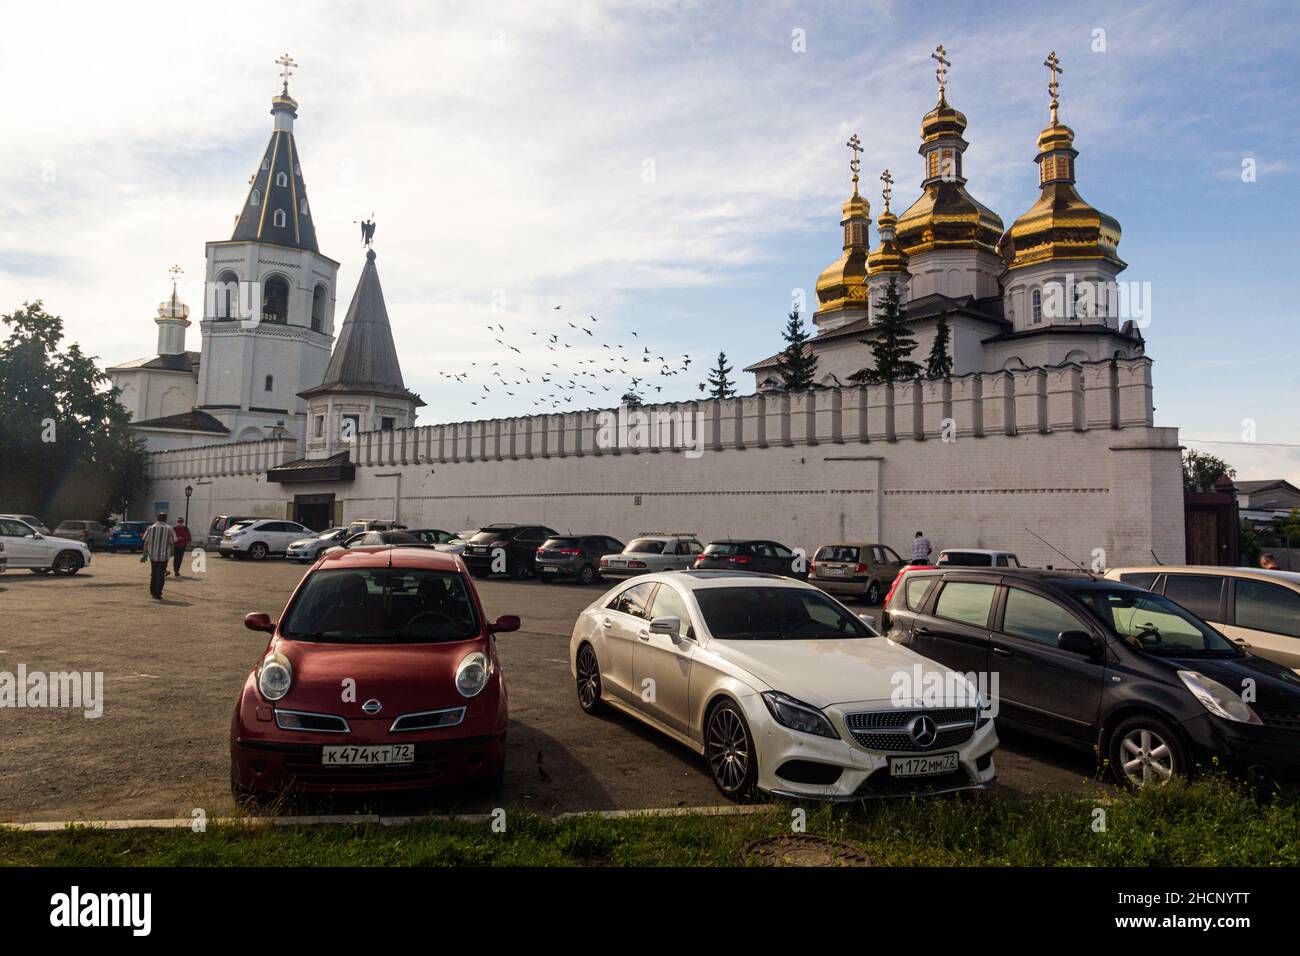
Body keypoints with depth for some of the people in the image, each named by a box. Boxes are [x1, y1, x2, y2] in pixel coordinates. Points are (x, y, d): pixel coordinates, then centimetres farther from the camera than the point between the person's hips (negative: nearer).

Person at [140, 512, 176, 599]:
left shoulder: (150, 528, 2)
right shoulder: (169, 529, -4)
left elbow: (146, 542, -1)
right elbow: (172, 543, -3)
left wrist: (144, 554, 3)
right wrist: (171, 552, 13)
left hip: (152, 554, 2)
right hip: (164, 555, -2)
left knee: (154, 573, 19)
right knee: (161, 575, 3)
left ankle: (152, 592, 24)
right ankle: (157, 595, 2)